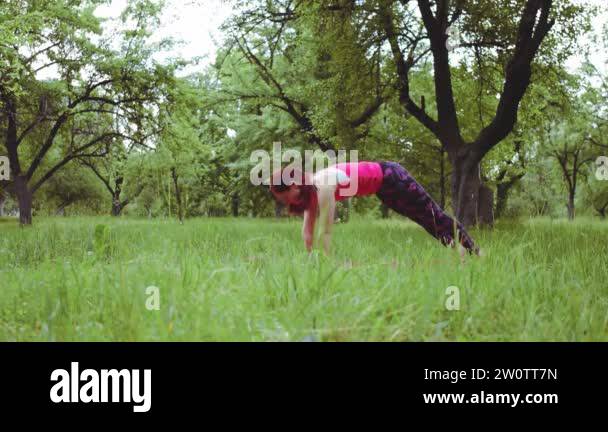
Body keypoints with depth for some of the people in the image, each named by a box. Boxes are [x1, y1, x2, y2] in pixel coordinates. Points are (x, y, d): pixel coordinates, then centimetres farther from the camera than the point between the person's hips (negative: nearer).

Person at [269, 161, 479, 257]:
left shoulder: (323, 186, -32)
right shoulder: (308, 188, -6)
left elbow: (326, 231, -32)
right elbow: (307, 229, 0)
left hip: (389, 178, -8)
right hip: (381, 185, 8)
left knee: (435, 217, 7)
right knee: (427, 220, 20)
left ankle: (474, 252, 21)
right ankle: (464, 249, 34)